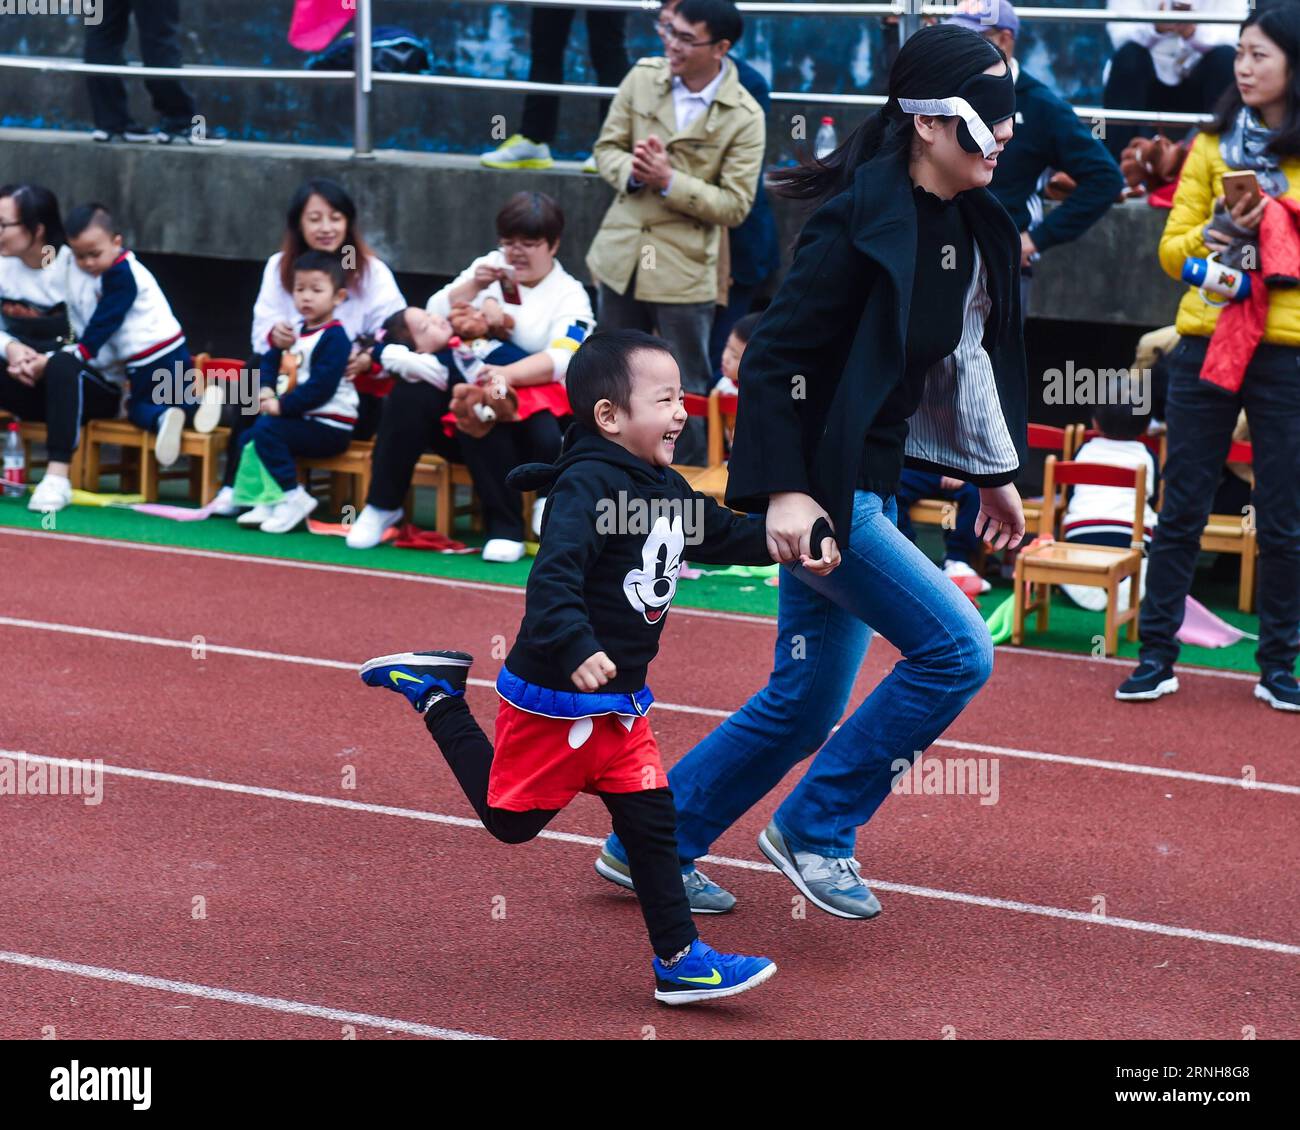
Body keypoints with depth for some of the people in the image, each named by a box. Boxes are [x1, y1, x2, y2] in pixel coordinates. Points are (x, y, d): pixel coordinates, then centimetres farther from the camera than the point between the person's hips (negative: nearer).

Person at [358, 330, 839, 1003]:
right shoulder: (588, 484, -24)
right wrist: (576, 650, -47)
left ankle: (678, 960, 11)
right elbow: (553, 575, -35)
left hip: (619, 703, 8)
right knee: (510, 817, 10)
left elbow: (725, 535, 22)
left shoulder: (666, 487, 6)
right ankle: (435, 691, 24)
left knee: (651, 821, 5)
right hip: (553, 696, -8)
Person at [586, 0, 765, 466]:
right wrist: (630, 171, -16)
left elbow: (734, 205, -14)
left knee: (689, 392, 7)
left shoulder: (743, 117, -14)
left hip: (685, 269, -5)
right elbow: (607, 146, 6)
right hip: (621, 256, 5)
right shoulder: (643, 76, -2)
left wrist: (669, 181, -24)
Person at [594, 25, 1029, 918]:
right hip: (818, 486, -9)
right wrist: (784, 491, -25)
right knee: (956, 650, -13)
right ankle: (813, 829, 2)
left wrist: (994, 471, 22)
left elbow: (969, 358, 18)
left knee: (806, 703, 15)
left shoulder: (974, 227, 5)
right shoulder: (860, 221, -20)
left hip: (870, 486, 9)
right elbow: (774, 357, -20)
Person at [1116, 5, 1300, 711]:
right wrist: (1219, 232, -12)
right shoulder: (1212, 146, 8)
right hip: (1206, 342, 2)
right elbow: (1172, 250, 7)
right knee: (1182, 507, 3)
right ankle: (1156, 656, 10)